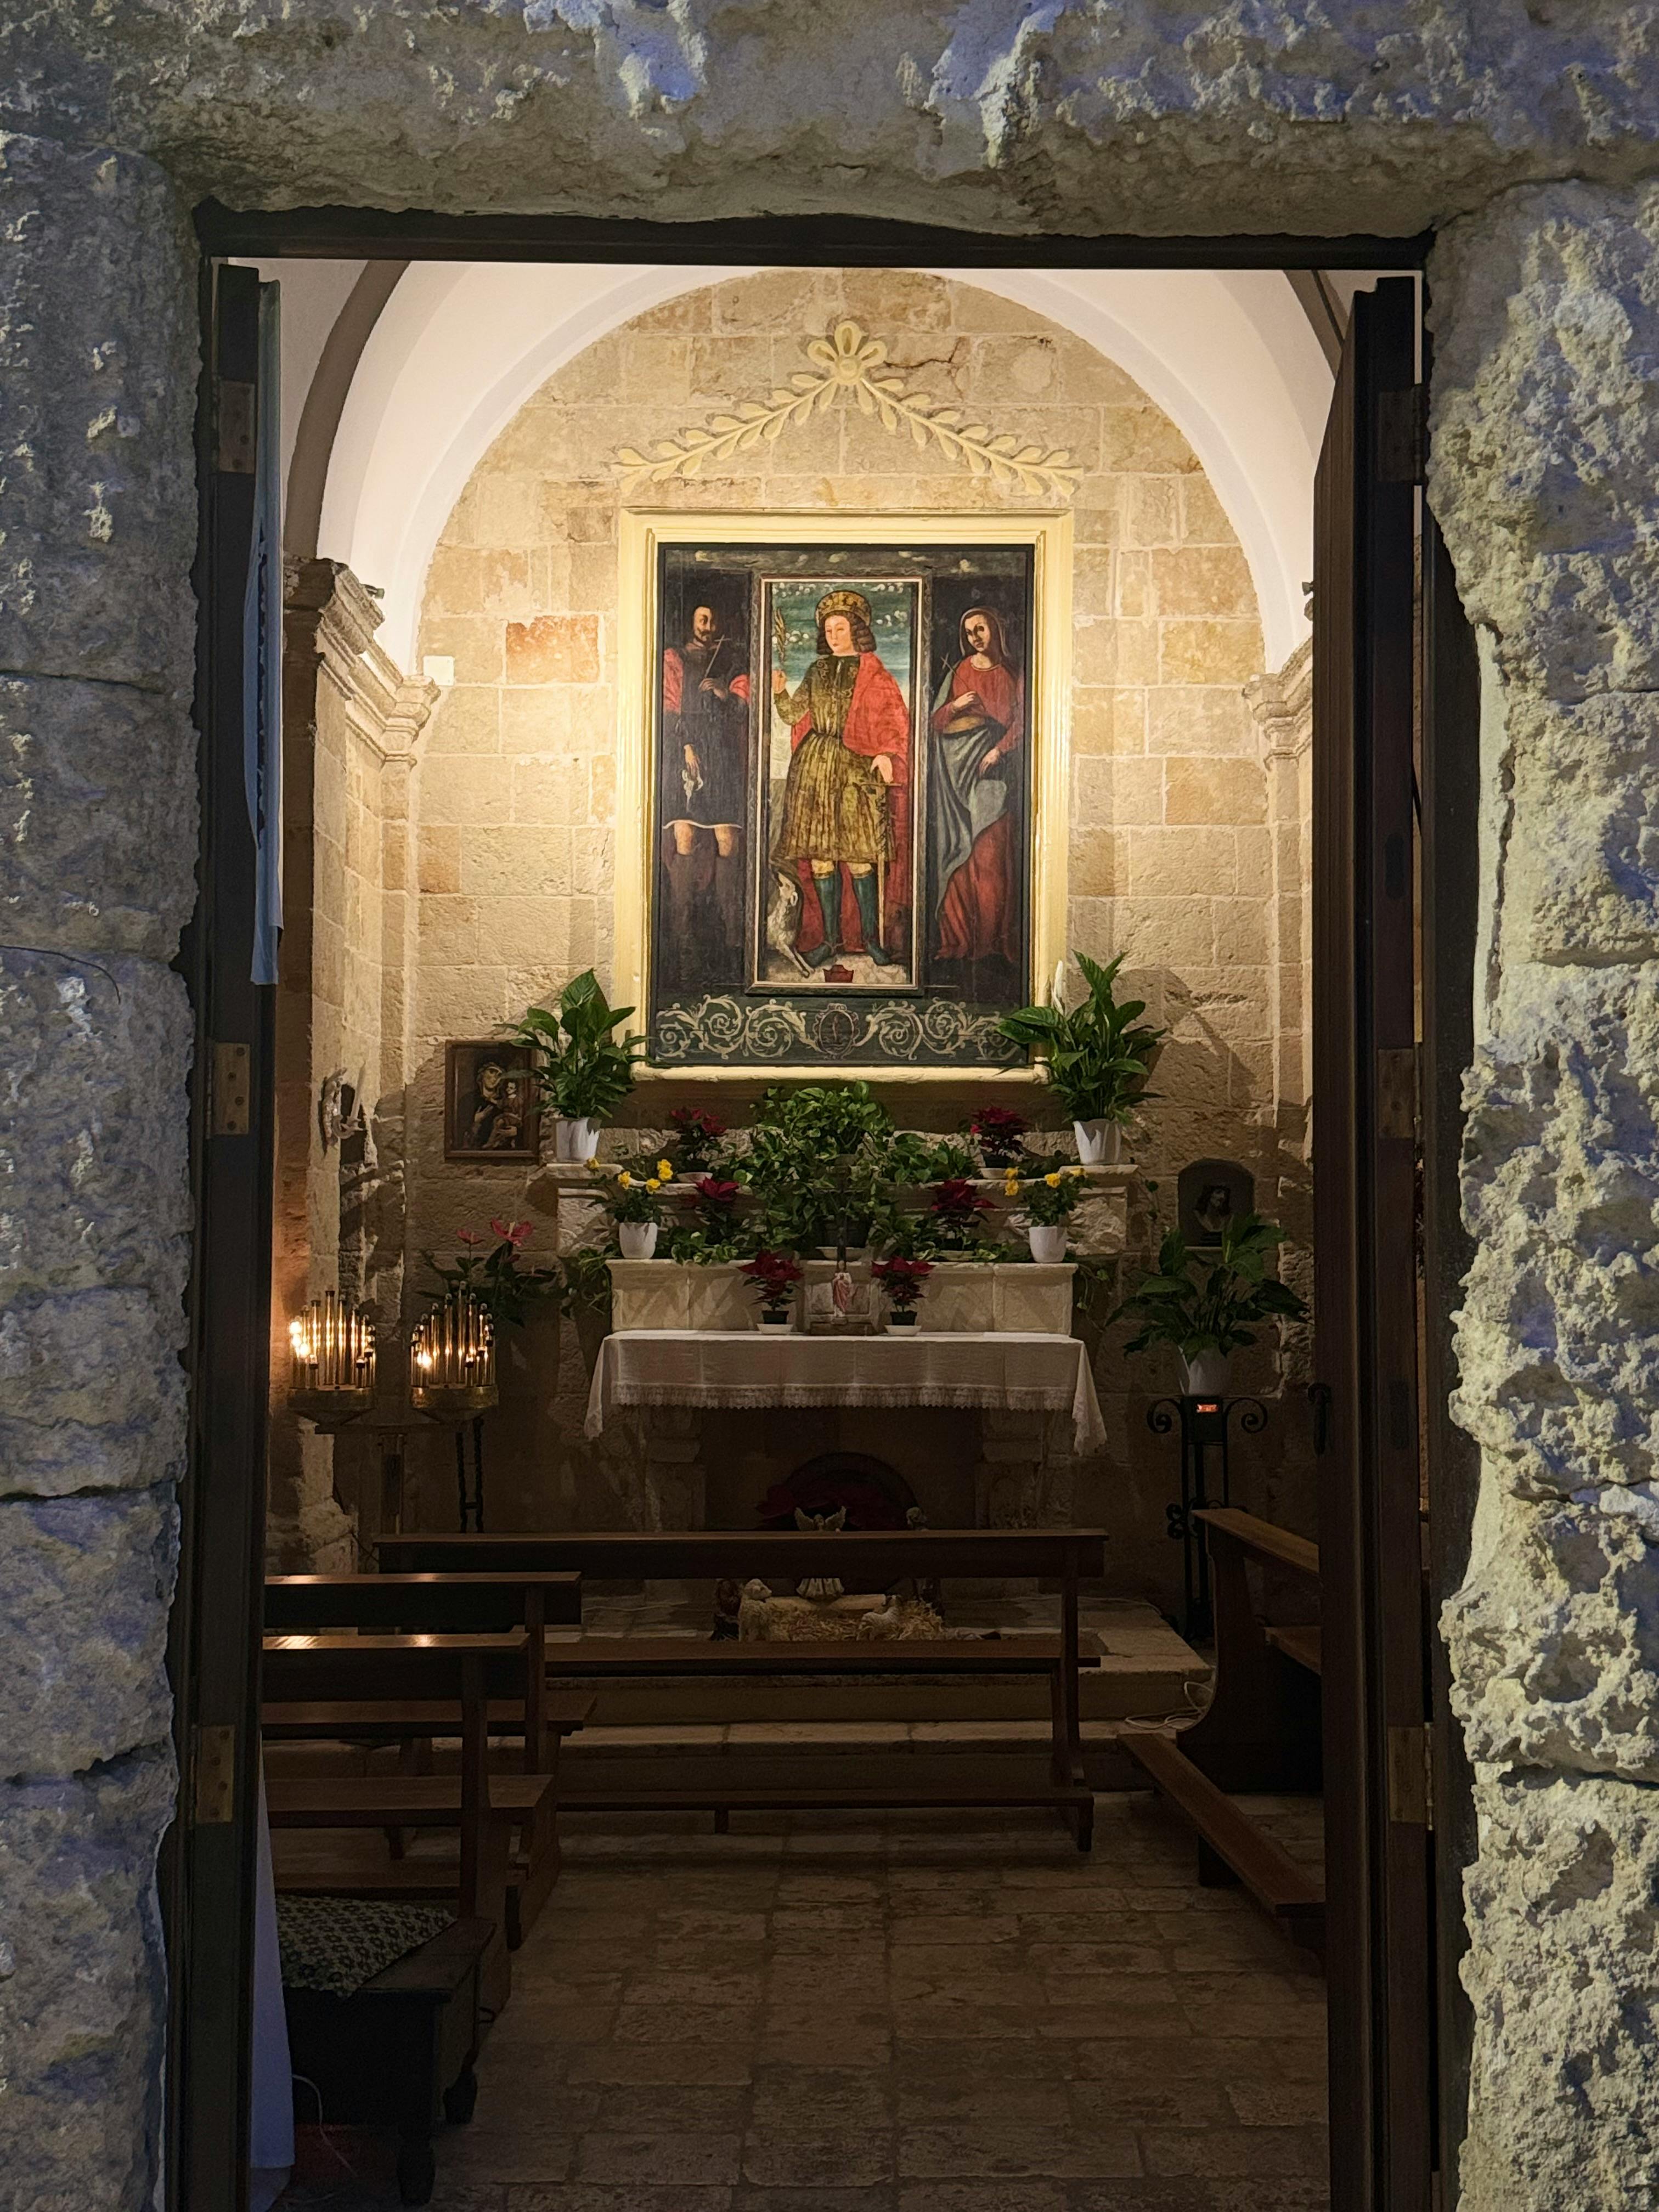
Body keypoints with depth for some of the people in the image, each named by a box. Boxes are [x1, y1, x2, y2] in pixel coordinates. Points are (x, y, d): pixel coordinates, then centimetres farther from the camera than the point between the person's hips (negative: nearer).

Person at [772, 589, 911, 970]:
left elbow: (895, 720, -2)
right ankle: (831, 938, 8)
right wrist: (780, 692, -5)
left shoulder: (873, 672, 4)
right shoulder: (817, 671, 16)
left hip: (856, 766, -4)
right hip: (814, 765, 4)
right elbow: (795, 715, 13)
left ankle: (871, 936, 0)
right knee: (819, 854, 2)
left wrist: (887, 754, -18)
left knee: (858, 854, -9)